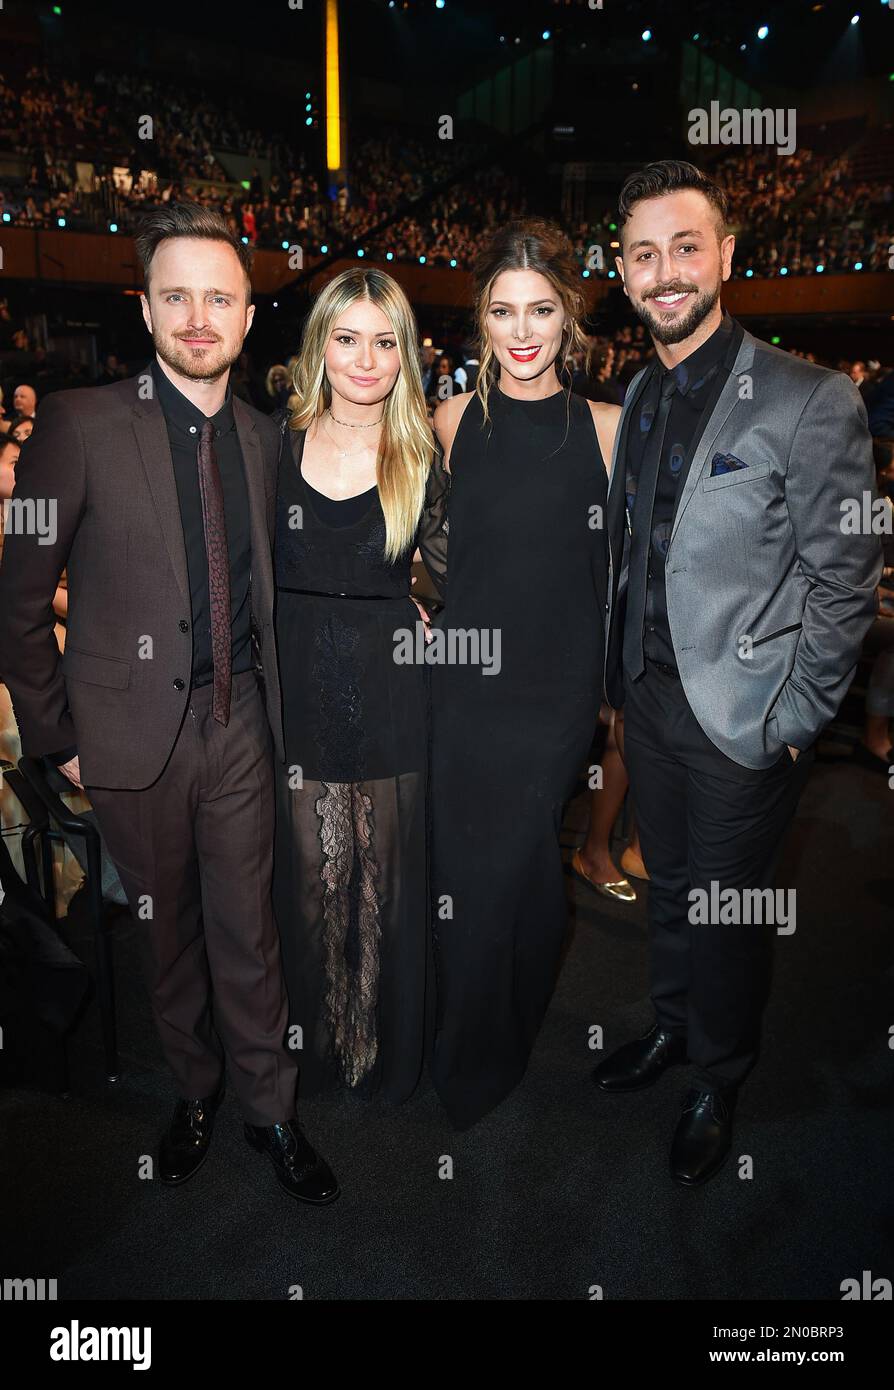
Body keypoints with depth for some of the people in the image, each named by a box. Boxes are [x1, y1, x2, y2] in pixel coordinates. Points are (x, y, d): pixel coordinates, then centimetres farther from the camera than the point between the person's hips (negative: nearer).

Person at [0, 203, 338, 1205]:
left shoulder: (263, 438, 5)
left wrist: (267, 700, 10)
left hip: (237, 724, 3)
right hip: (133, 736, -2)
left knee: (247, 929, 11)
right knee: (166, 932, 15)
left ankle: (268, 1107, 32)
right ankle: (195, 1091, 39)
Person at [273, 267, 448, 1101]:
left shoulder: (423, 456, 0)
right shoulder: (278, 443, 3)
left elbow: (453, 571, 5)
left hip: (391, 692, -1)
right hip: (298, 685, 1)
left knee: (387, 869, 9)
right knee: (311, 867, 11)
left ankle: (389, 1049, 33)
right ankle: (315, 1041, 34)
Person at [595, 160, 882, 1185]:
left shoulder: (810, 402, -14)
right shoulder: (638, 397, 7)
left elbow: (843, 581, -12)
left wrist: (794, 722, -12)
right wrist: (622, 673, 9)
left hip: (741, 716, -6)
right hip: (647, 697, 6)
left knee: (727, 908, 10)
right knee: (666, 883, 21)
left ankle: (719, 1079, 35)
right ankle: (673, 1029, 45)